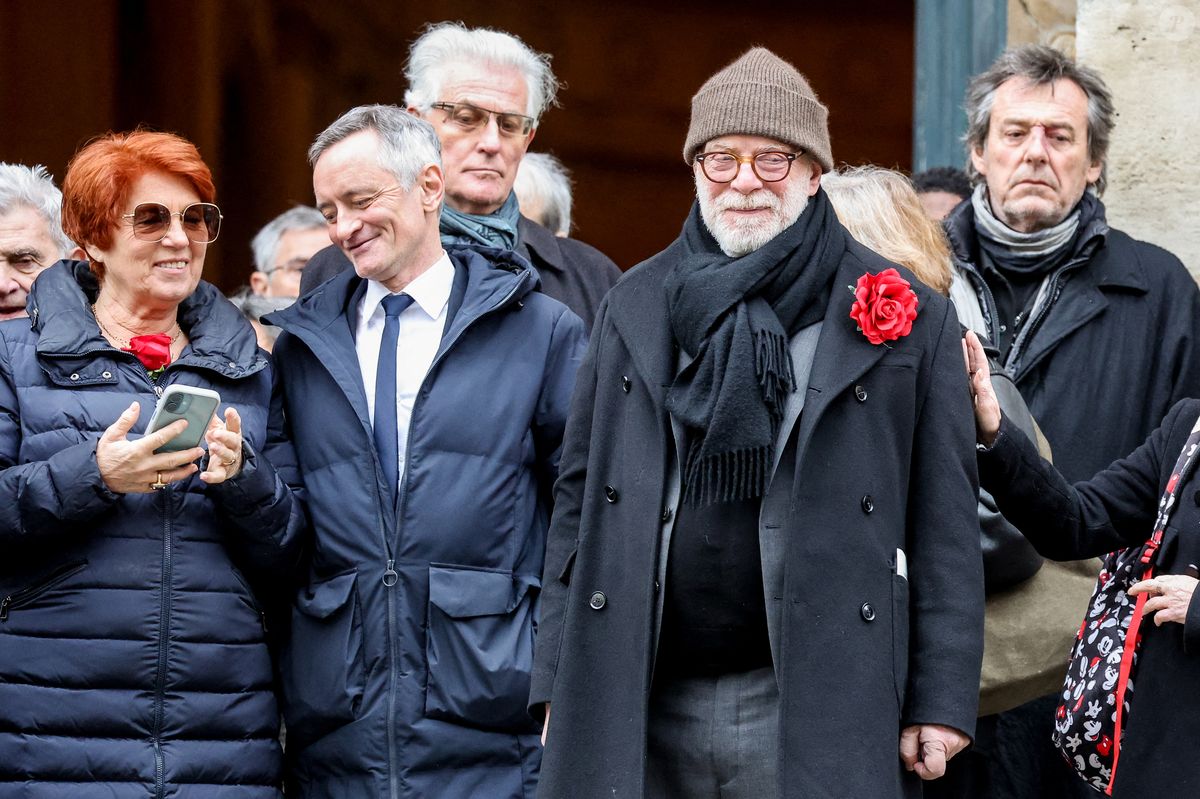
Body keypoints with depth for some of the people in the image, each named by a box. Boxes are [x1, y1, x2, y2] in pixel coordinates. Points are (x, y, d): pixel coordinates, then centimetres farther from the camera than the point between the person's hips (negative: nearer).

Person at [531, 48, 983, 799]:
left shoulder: (910, 316, 3)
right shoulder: (634, 307, 13)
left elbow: (944, 520, 0)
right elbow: (579, 501, 13)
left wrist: (941, 700, -7)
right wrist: (560, 682, 6)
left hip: (815, 712, -3)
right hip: (638, 709, 3)